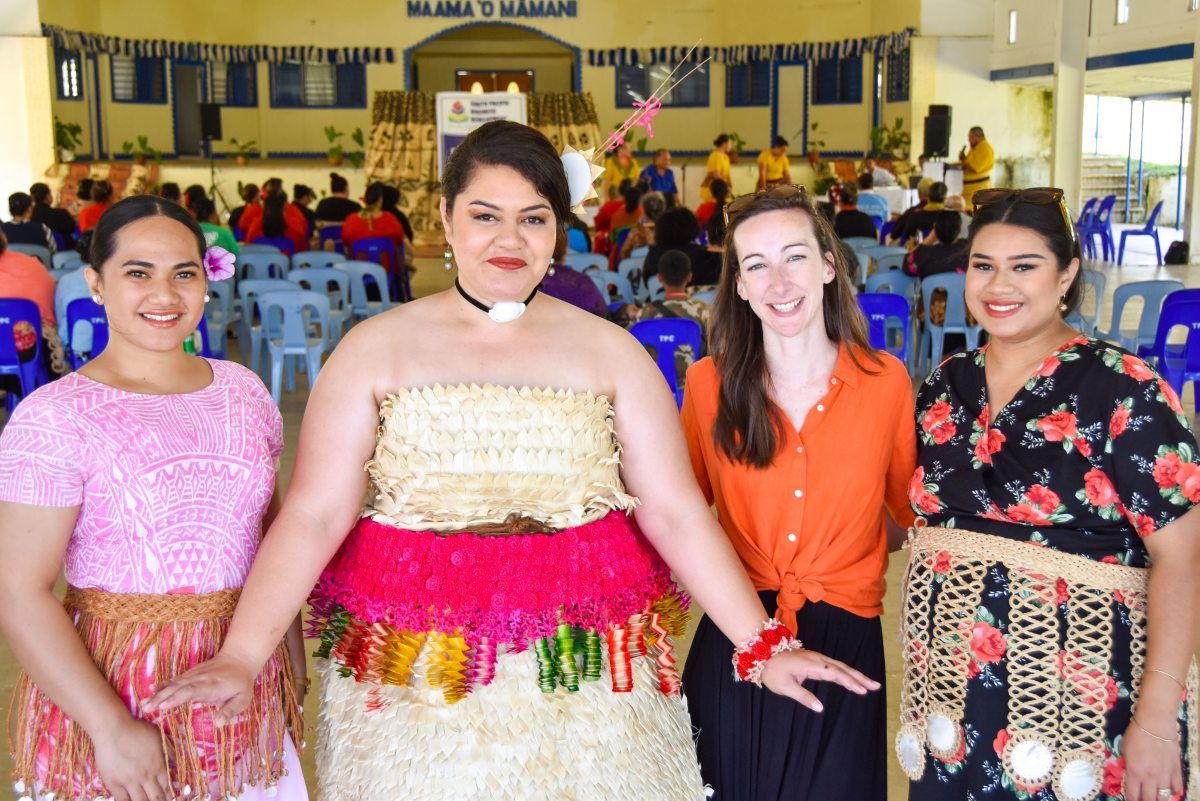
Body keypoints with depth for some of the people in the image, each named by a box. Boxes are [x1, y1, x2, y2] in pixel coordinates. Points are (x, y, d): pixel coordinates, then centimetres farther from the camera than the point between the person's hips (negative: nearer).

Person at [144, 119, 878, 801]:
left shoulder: (611, 352, 2)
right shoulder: (378, 347, -1)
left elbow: (678, 516, -1)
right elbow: (312, 517, -7)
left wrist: (763, 647, -8)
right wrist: (241, 659, -17)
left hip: (584, 674, 1)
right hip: (412, 677, 0)